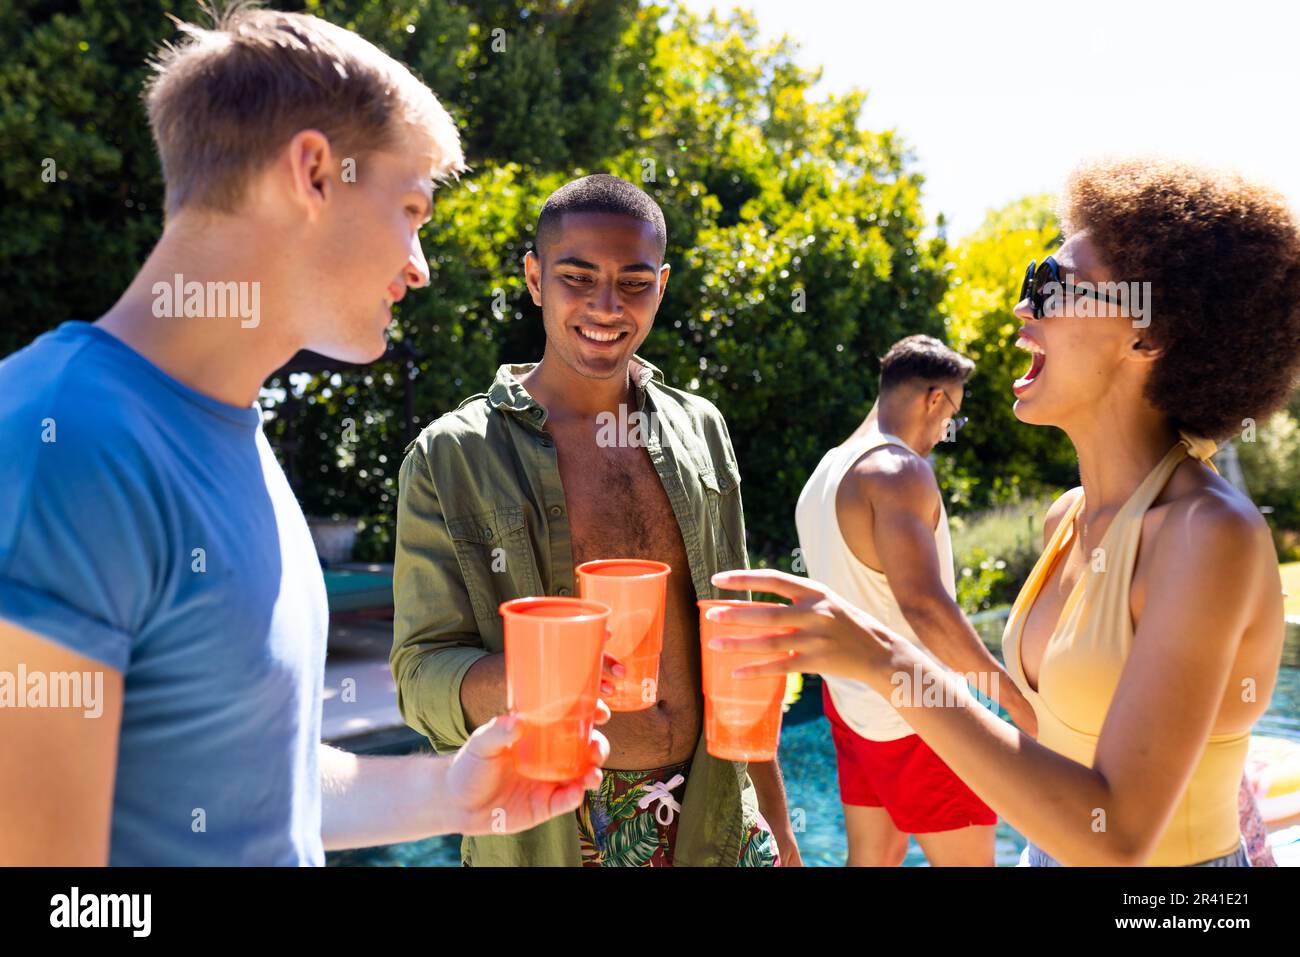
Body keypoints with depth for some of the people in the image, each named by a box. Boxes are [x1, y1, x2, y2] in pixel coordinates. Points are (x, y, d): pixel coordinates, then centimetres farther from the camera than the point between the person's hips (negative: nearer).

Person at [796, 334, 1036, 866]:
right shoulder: (900, 469, -19)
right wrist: (1017, 700, -24)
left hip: (850, 701, 9)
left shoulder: (824, 474, 9)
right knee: (968, 859, 4)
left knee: (875, 853, 17)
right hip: (910, 716, -9)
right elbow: (924, 606, -28)